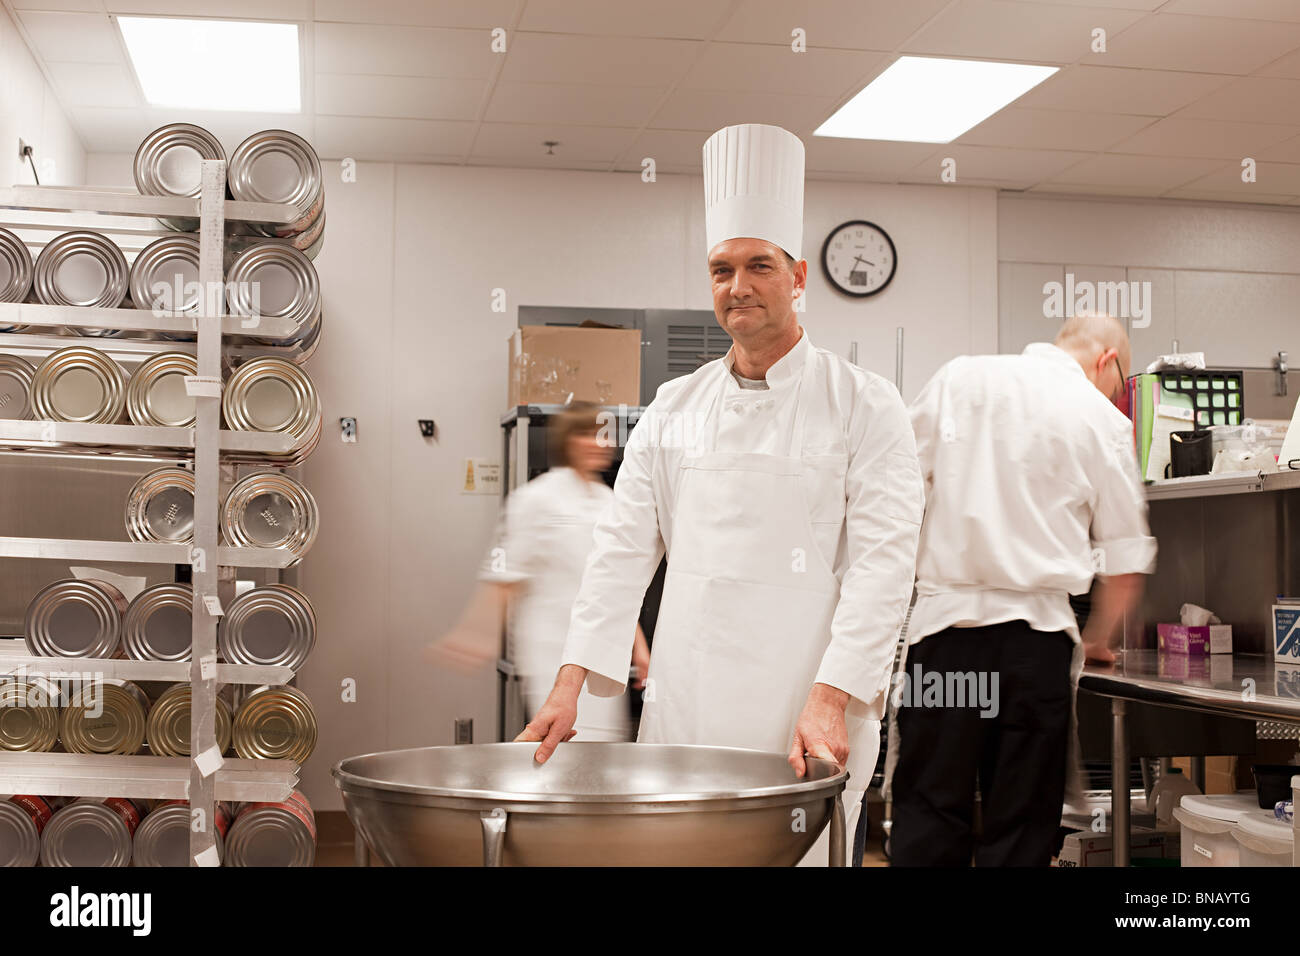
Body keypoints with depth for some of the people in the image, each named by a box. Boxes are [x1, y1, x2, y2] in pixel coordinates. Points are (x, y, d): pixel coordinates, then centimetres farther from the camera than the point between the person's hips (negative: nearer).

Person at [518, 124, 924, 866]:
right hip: (682, 717, 4)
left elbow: (882, 561, -10)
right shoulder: (675, 408, 10)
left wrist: (830, 700, -20)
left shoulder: (864, 405, -2)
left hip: (802, 718, -3)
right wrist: (570, 683, 0)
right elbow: (624, 549, 9)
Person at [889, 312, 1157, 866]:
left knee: (928, 814, 5)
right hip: (1036, 631, -1)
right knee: (1020, 826, 7)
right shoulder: (1103, 421, 5)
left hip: (945, 618, 1)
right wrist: (1097, 641, 25)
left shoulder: (960, 378, 8)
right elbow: (1125, 562, 9)